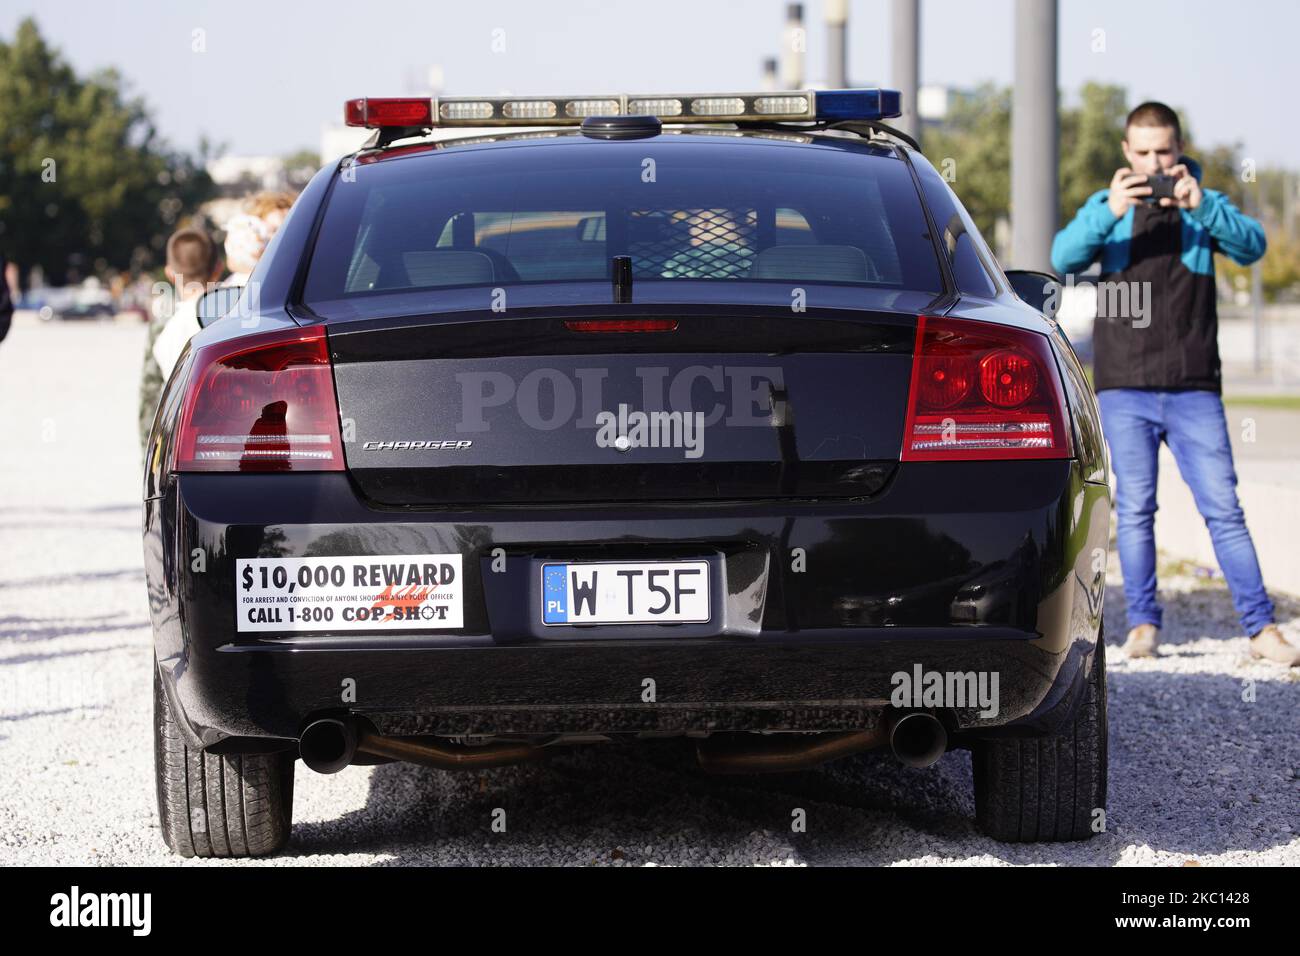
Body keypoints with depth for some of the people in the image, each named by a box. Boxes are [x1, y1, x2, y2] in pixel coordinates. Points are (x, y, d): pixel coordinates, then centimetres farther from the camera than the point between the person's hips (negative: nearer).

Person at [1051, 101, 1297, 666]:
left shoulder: (1207, 207, 9)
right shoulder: (1106, 208, 8)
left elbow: (1252, 246, -10)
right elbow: (1064, 258, -10)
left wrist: (1199, 205, -26)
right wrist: (1110, 212, -28)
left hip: (1194, 390, 0)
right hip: (1124, 390, 0)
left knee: (1223, 508, -4)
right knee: (1135, 510, 0)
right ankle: (1142, 624, 9)